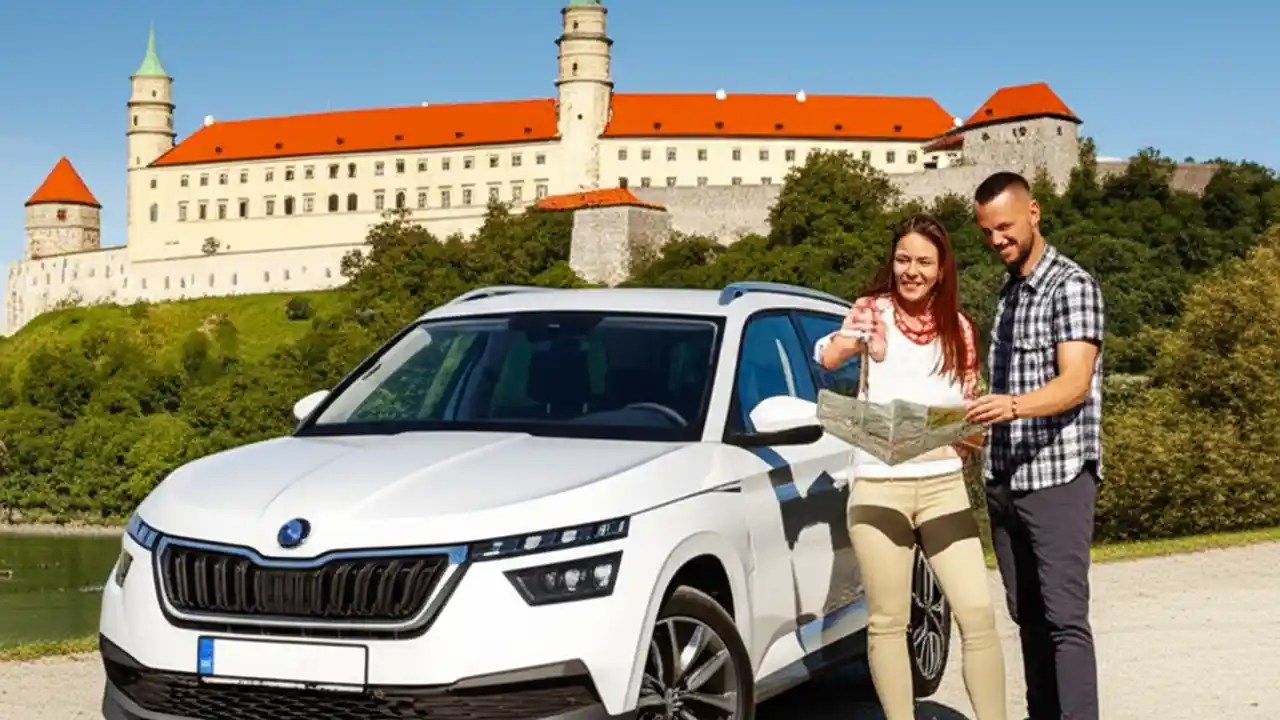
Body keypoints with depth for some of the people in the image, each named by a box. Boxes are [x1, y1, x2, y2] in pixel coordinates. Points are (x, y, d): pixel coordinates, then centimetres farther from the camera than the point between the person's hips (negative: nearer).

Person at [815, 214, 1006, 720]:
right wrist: (849, 341, -41)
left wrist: (972, 435, -7)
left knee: (978, 613, -3)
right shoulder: (875, 312, -1)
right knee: (888, 622, 2)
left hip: (943, 487, 3)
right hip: (879, 489, -3)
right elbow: (828, 358, -20)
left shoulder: (958, 328, 10)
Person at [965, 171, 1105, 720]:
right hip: (1004, 477, 7)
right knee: (1027, 615, 9)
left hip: (1057, 474, -7)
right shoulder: (1007, 292, 16)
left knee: (1065, 617, -11)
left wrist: (1014, 406, -36)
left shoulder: (1071, 285, -8)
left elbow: (1075, 383, -20)